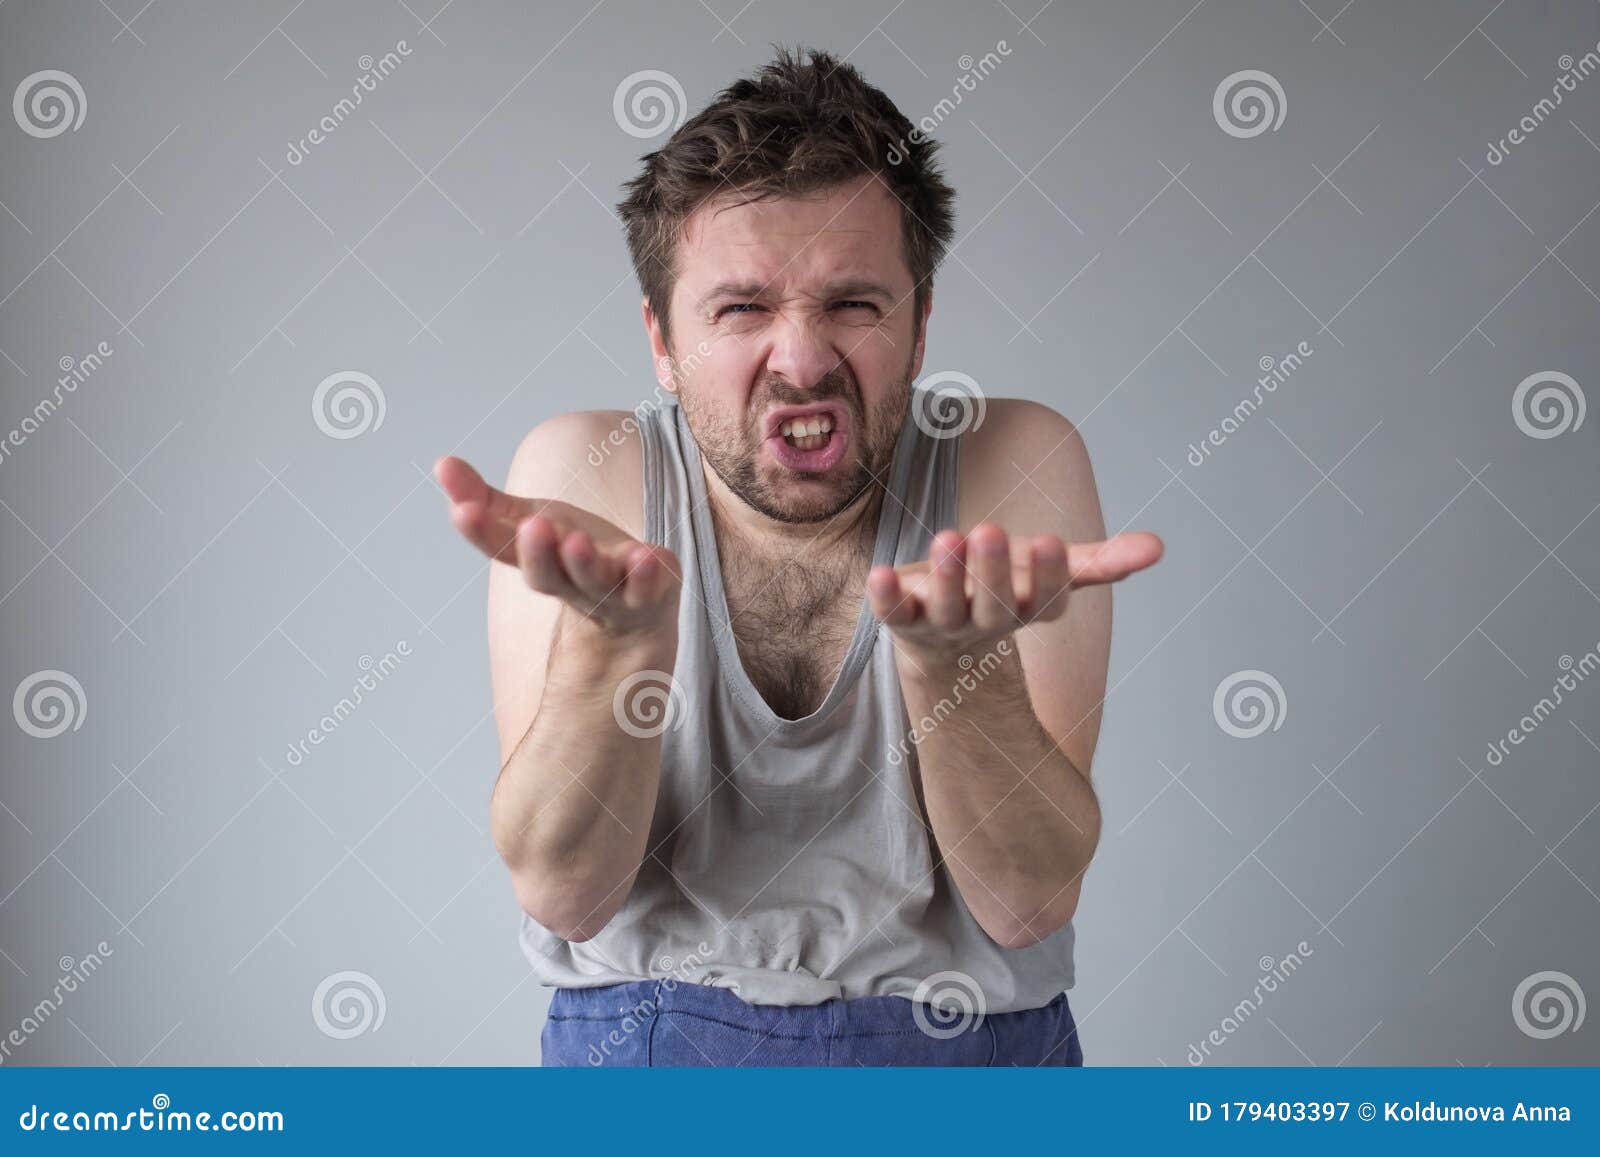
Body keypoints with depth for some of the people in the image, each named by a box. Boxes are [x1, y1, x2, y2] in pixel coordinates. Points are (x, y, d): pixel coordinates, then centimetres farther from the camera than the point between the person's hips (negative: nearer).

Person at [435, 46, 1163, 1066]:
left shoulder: (1014, 467, -6)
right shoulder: (582, 475, -4)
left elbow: (1031, 903, -10)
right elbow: (563, 895, -9)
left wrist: (955, 649, -25)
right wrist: (619, 630, -24)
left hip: (971, 1045, 0)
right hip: (649, 1039, 0)